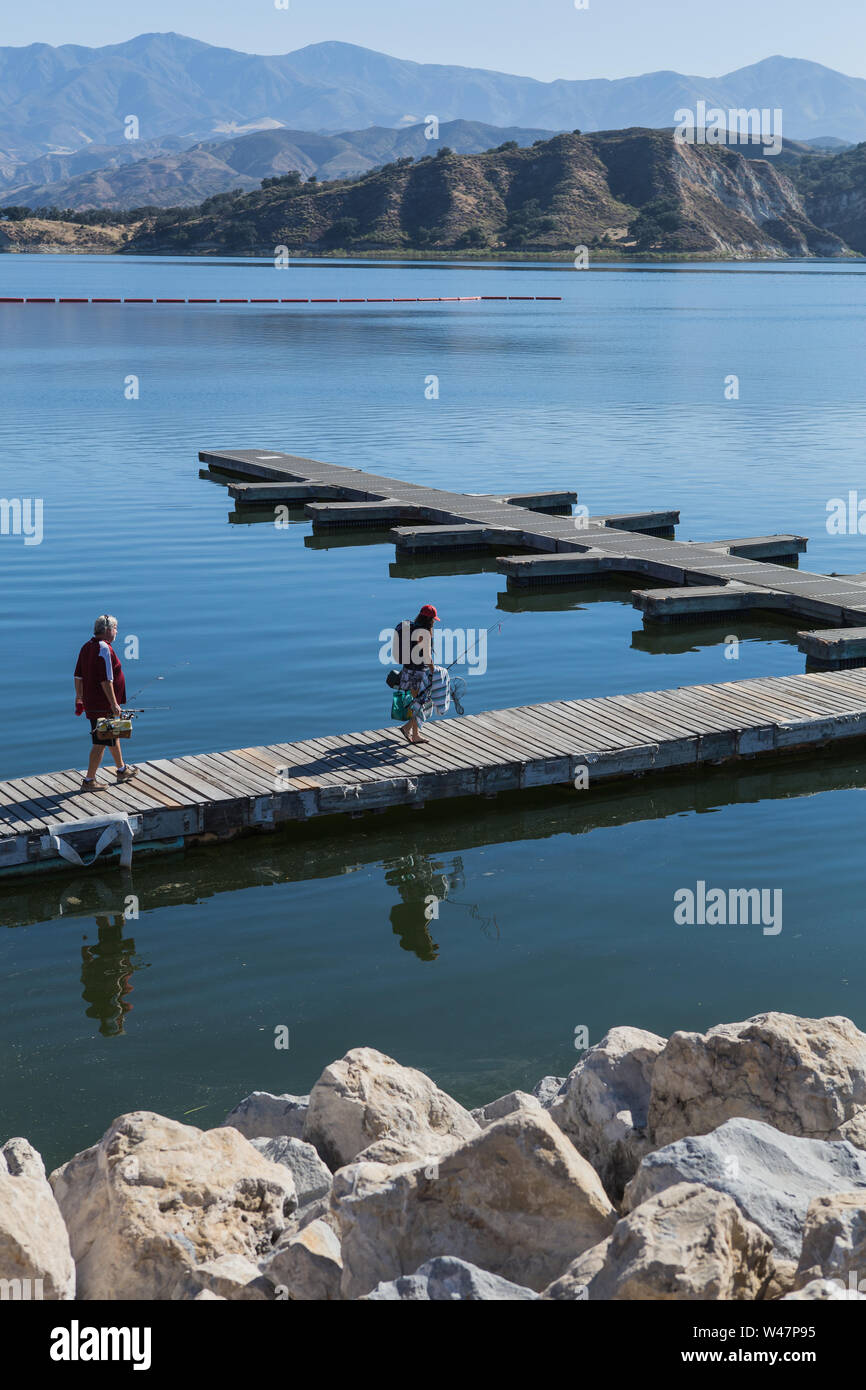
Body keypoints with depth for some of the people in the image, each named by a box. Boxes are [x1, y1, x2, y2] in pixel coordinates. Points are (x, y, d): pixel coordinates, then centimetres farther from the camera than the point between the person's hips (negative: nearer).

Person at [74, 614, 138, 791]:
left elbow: (78, 676, 15)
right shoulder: (104, 649, -20)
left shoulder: (86, 647, 10)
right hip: (103, 705, -10)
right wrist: (113, 704, -22)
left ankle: (121, 769, 39)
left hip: (91, 702, 10)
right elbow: (106, 680, -24)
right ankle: (89, 781, 0)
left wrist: (79, 699, 21)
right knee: (100, 742, -3)